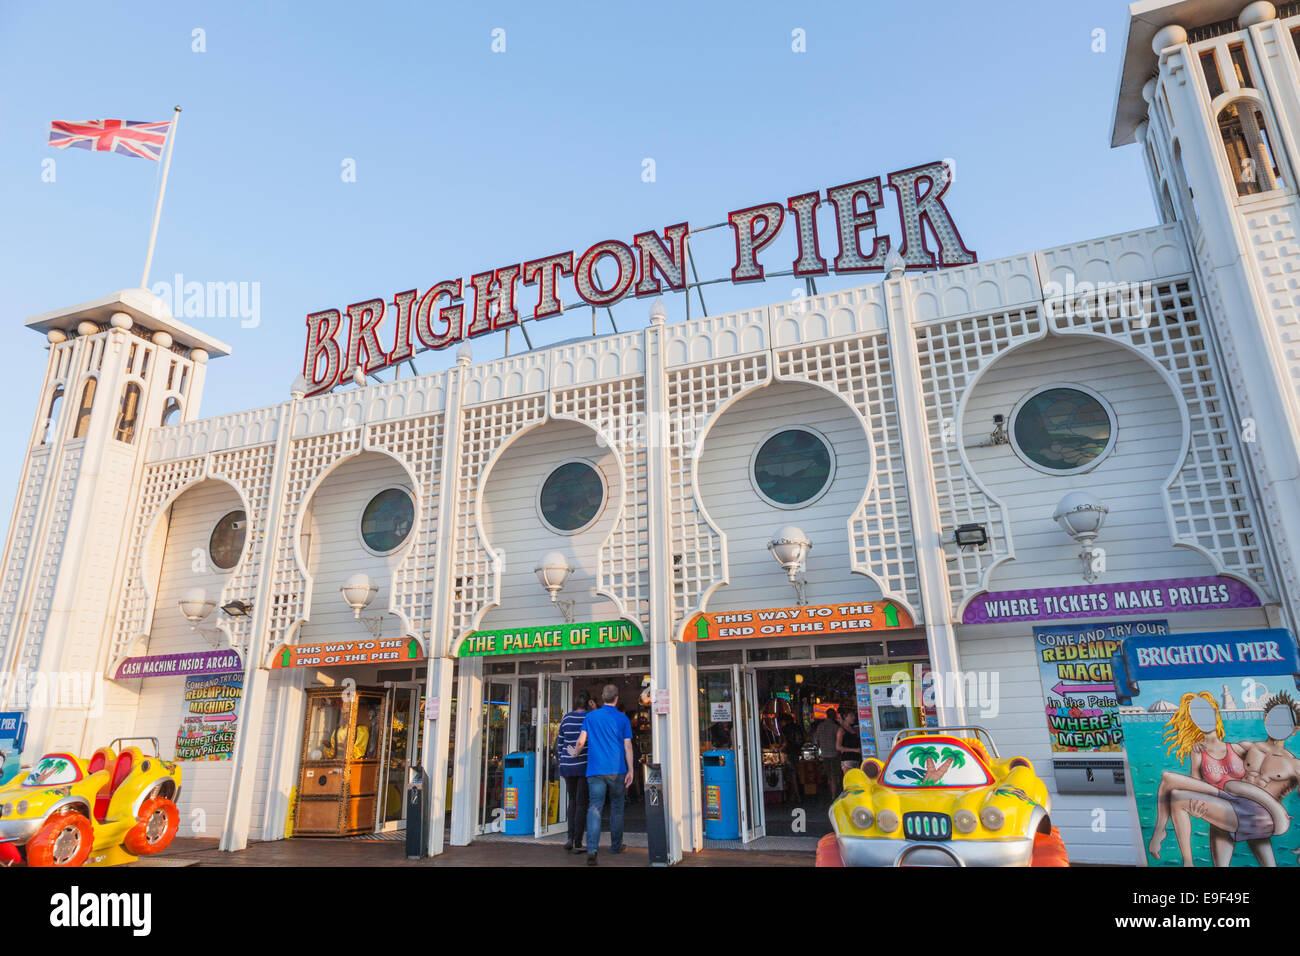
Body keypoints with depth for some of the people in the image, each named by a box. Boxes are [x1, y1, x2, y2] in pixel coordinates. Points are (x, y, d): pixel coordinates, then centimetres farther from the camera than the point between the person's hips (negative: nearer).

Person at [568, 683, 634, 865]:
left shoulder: (591, 716, 6)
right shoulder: (622, 718, 3)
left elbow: (581, 740, 2)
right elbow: (628, 745, -1)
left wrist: (574, 753, 22)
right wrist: (630, 770, 0)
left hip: (595, 770, 0)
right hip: (617, 769, 0)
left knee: (595, 808, -5)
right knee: (616, 808, 15)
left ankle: (592, 849, -21)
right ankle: (615, 846, 26)